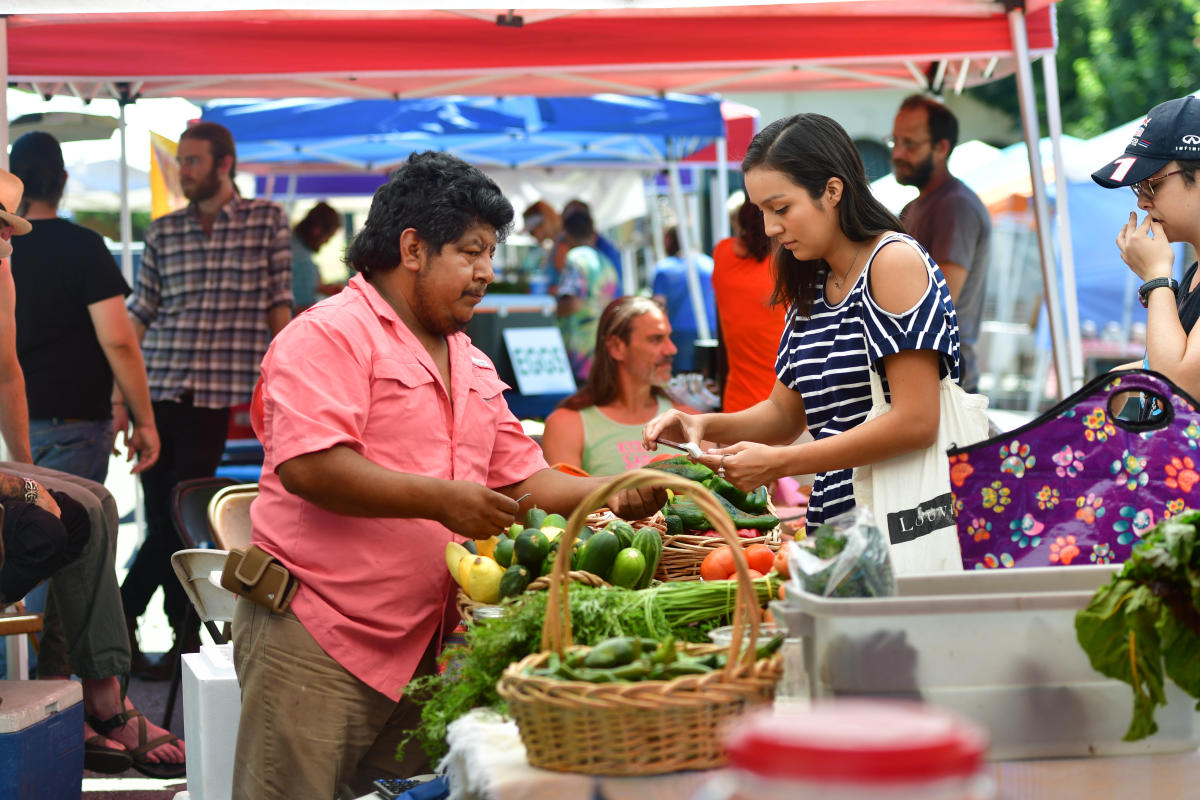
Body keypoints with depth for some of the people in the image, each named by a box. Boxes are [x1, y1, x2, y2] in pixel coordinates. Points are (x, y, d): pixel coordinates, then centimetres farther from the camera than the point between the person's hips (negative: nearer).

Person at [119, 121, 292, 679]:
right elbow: (138, 316, 10)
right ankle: (184, 640, 13)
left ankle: (118, 621, 7)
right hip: (156, 388, 3)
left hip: (217, 391, -3)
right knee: (162, 518, 4)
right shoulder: (163, 232, 10)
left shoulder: (267, 222, 4)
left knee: (179, 519, -4)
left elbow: (279, 305, 4)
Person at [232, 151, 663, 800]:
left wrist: (613, 494, 4)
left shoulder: (473, 367, 19)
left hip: (421, 646, 8)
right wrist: (439, 499, -21)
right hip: (315, 638, -8)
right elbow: (308, 466, -22)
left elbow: (523, 482, 21)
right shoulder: (329, 335, -9)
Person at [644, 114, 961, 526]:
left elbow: (915, 422, -15)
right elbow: (785, 413, 23)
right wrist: (703, 425, 4)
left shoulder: (896, 261, -7)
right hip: (835, 523, 7)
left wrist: (778, 463, -14)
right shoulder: (813, 287, 18)